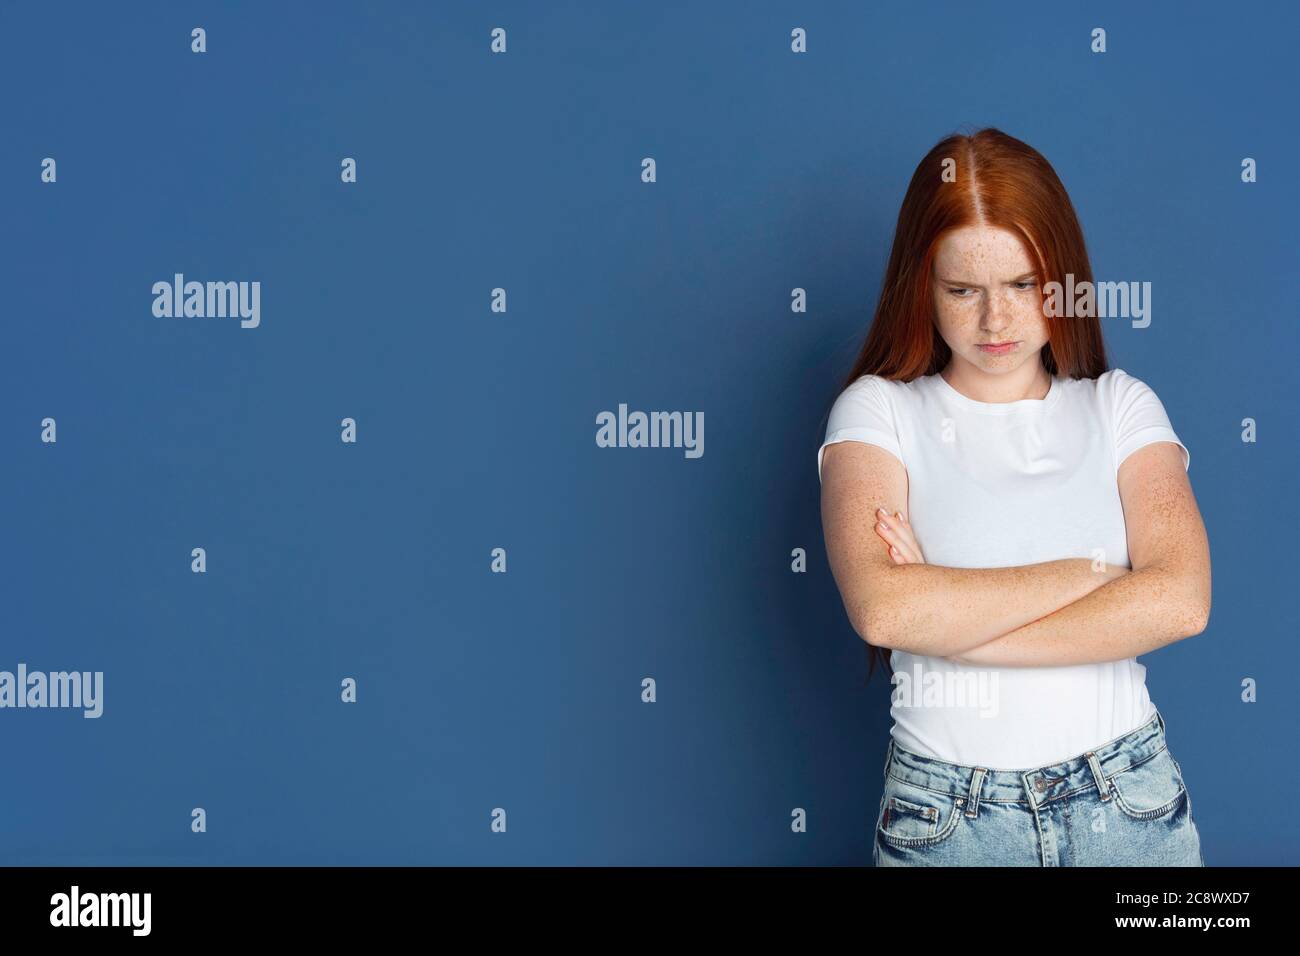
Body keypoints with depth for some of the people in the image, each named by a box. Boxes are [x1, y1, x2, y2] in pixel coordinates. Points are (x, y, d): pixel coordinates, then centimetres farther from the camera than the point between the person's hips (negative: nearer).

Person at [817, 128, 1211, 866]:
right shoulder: (879, 410, -3)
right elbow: (881, 608, -20)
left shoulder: (1121, 405, 2)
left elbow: (1181, 600, -13)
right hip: (946, 815, -1)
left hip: (1128, 803, 2)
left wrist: (946, 621, -17)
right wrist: (1091, 573, -13)